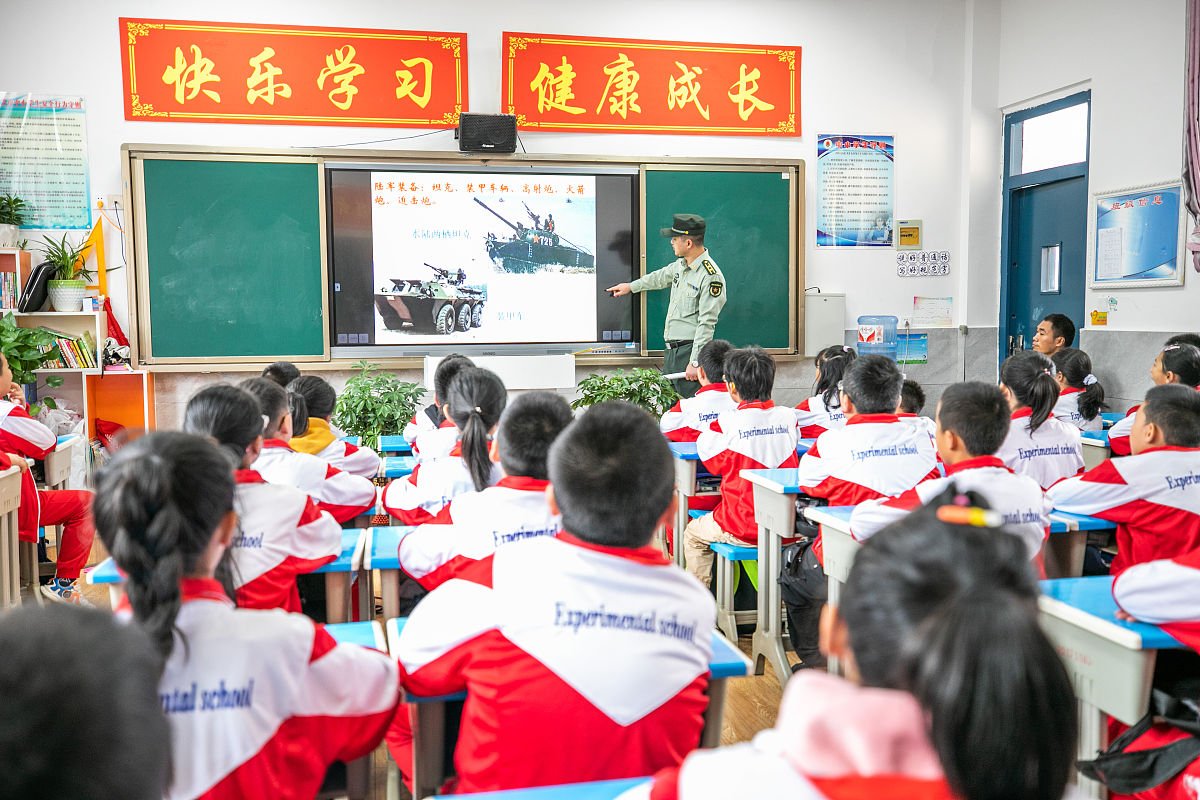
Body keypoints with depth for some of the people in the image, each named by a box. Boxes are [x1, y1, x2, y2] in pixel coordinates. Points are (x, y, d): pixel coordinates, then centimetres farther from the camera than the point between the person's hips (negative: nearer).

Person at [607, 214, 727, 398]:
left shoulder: (711, 276, -17)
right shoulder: (680, 265, 10)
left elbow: (706, 324, -20)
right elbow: (661, 277, 34)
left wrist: (695, 362, -21)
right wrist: (631, 286, 46)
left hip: (690, 350, -9)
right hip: (671, 349, 9)